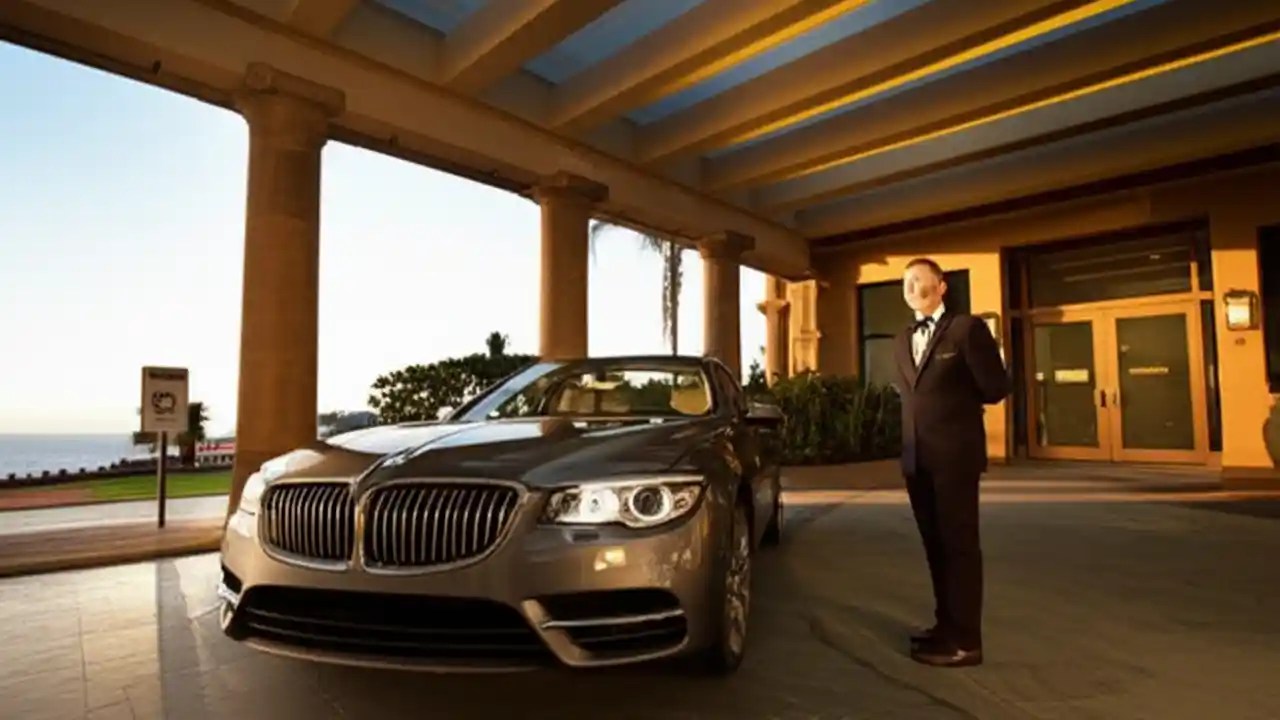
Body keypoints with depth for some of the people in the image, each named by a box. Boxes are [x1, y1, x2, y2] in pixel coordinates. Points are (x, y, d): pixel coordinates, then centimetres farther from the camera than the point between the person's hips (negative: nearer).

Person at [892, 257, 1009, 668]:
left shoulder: (966, 328, -5)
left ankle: (965, 640, 7)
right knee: (935, 546, 14)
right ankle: (946, 625, 26)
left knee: (959, 545, -1)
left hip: (954, 455, -6)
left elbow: (995, 388, -7)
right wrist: (942, 401, 8)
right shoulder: (903, 342, 16)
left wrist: (957, 404, 5)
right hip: (917, 459, 7)